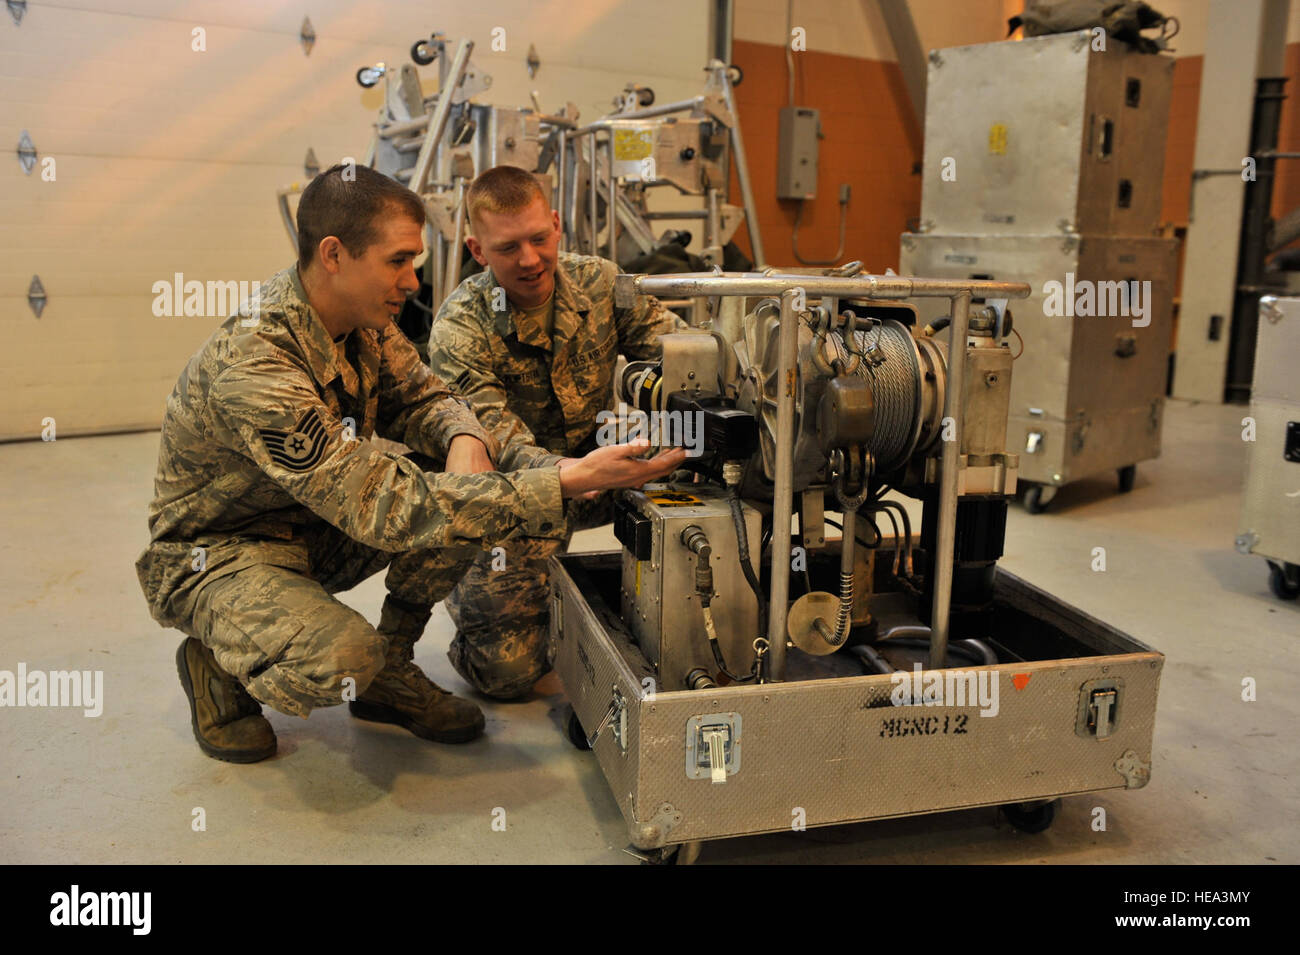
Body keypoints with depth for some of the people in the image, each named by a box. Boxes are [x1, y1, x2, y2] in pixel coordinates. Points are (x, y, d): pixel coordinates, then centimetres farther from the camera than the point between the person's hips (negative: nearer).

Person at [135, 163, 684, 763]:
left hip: (321, 527, 8)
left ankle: (391, 671, 4)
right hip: (218, 552, -7)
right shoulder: (251, 370, -34)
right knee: (343, 659, -35)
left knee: (471, 487, -13)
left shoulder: (359, 318, -9)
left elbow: (420, 395, 4)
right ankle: (215, 667, 1)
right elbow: (389, 509, -38)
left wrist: (464, 439, -23)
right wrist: (569, 482, -41)